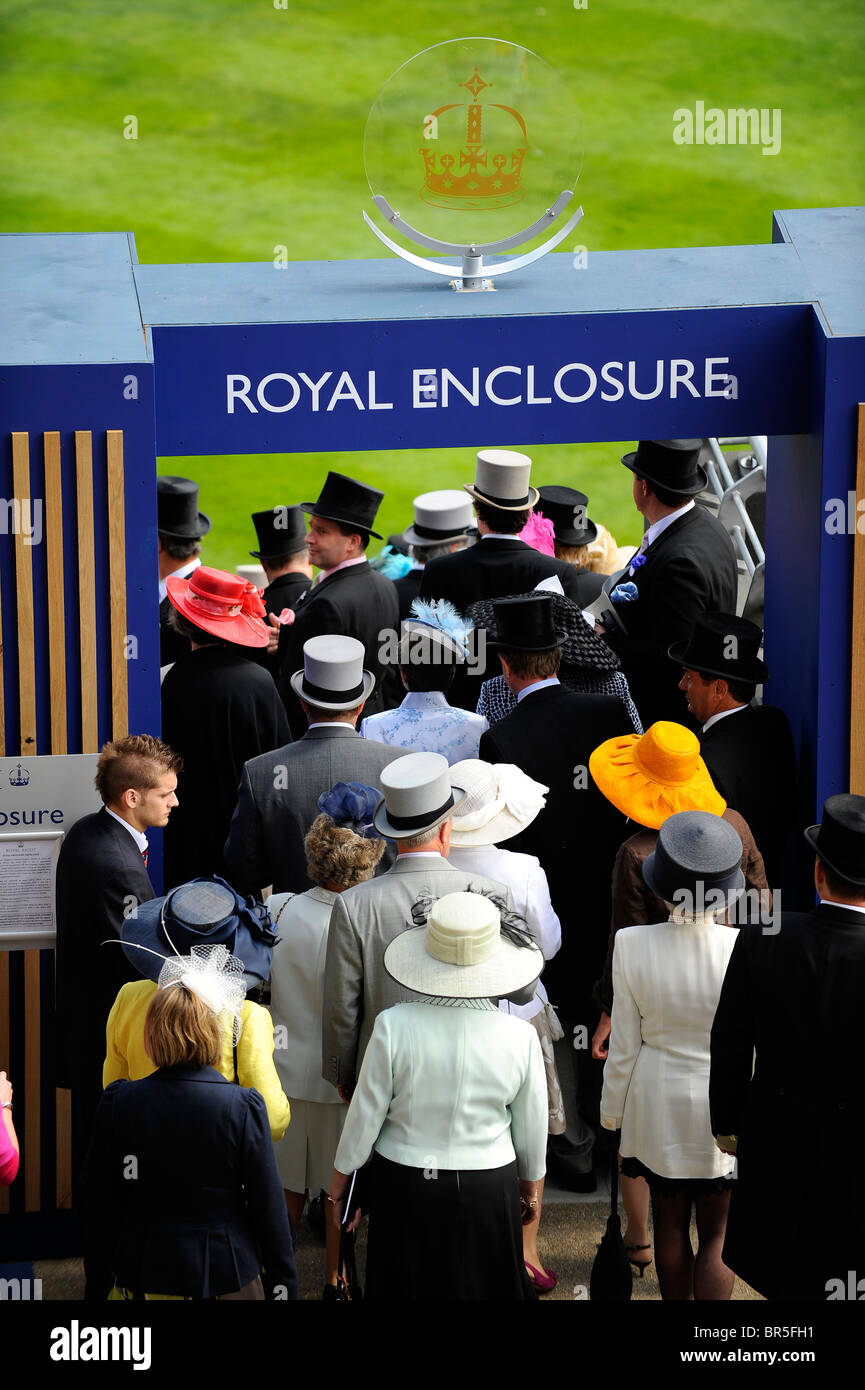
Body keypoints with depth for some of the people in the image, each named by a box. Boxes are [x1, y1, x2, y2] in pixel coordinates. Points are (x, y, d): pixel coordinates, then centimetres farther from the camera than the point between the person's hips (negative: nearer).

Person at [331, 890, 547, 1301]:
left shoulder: (394, 1026, -17)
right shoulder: (519, 1036, -14)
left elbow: (366, 1113, -8)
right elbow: (532, 1126, -1)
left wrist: (341, 1177, 7)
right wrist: (530, 1184, 17)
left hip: (404, 1187, 0)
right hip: (487, 1188, 0)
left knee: (404, 1285, 16)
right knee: (482, 1285, 16)